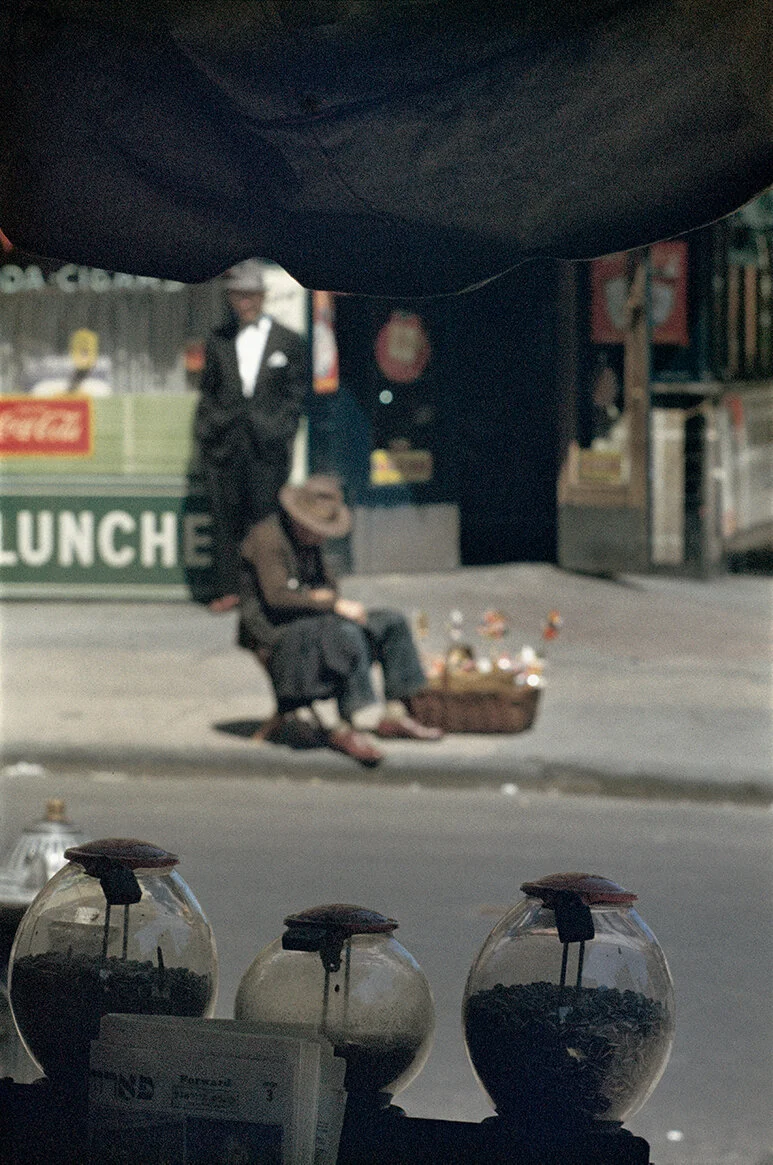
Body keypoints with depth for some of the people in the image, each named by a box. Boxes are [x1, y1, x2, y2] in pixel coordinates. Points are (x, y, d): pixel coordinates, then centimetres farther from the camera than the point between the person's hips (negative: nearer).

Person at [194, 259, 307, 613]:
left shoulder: (288, 342, 6)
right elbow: (208, 393, 14)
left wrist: (279, 434, -3)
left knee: (265, 516, -3)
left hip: (266, 449, -2)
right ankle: (228, 589, 5)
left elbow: (295, 396, 6)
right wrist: (202, 437, 5)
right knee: (225, 516, 0)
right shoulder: (218, 342, 13)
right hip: (224, 444, 2)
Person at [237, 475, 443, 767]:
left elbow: (327, 583, 21)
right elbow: (276, 594, -26)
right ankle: (353, 724, -35)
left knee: (392, 622, 0)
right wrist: (334, 604, -26)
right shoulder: (267, 537, -15)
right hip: (275, 632, -10)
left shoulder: (310, 539, 14)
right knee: (346, 634, -36)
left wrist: (327, 595, -6)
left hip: (311, 622, 10)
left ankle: (394, 713, -4)